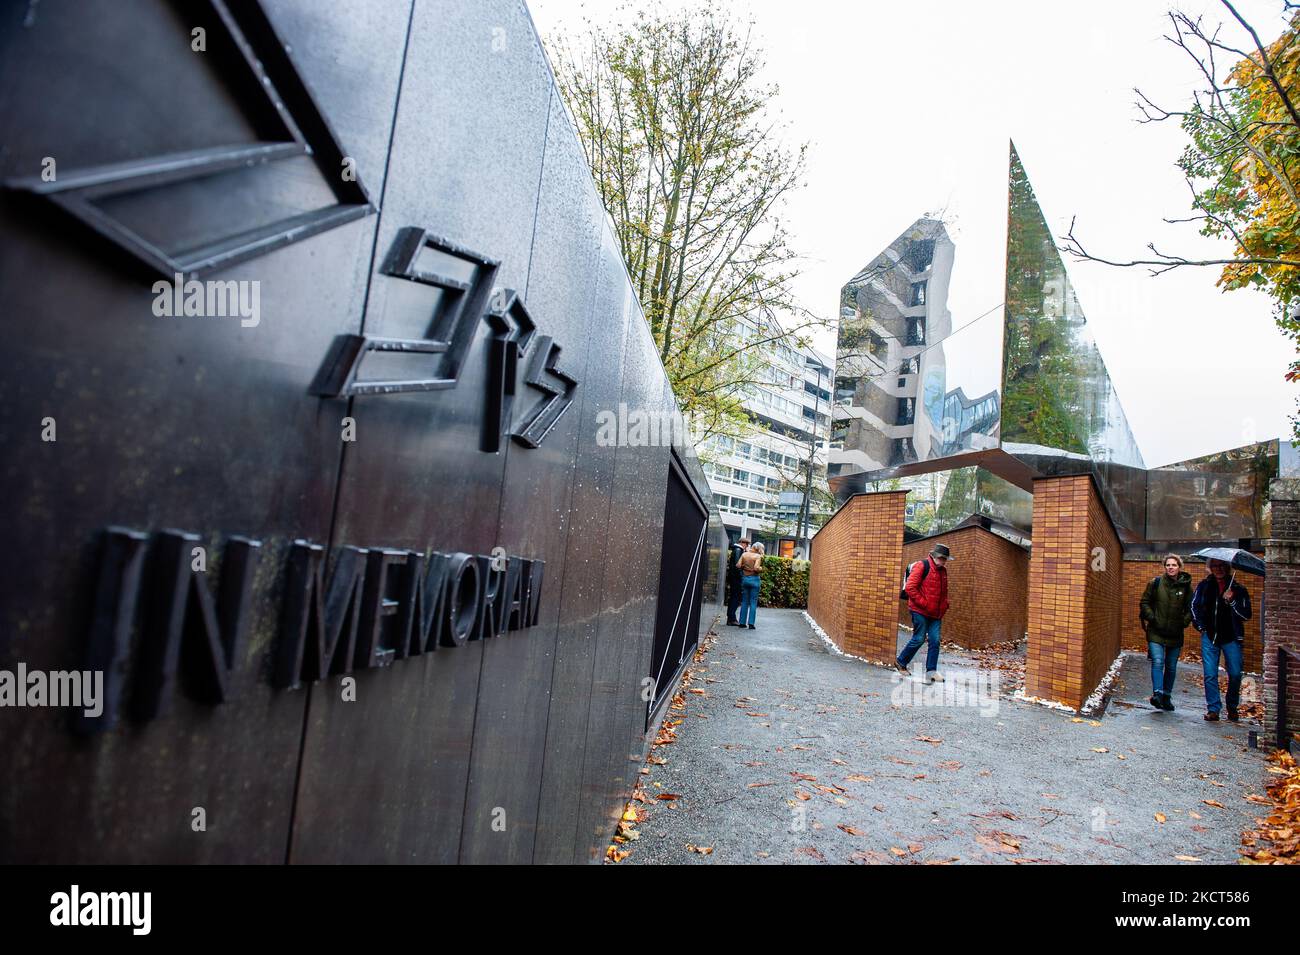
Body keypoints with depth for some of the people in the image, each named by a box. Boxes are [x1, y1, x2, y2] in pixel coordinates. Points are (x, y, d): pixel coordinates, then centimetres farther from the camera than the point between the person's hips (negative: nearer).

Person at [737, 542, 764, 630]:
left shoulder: (744, 554, 3)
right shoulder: (758, 556, -9)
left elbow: (738, 565, -3)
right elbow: (756, 568, -19)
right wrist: (761, 569, 0)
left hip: (744, 578, 4)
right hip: (754, 579, -4)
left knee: (744, 601, 11)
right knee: (753, 602, 2)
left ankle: (742, 622, 12)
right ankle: (751, 623, -1)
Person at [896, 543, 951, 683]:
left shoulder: (943, 570, 14)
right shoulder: (922, 566, -10)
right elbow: (910, 587, -16)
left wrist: (944, 606, 10)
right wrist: (924, 604, -16)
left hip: (935, 613, 7)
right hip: (920, 612, -7)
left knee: (935, 641, 2)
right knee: (919, 639, -2)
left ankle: (931, 671, 6)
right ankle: (901, 662, 16)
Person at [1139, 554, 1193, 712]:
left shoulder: (1186, 586, 2)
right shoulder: (1155, 583, 0)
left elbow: (1190, 608, 10)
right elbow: (1144, 602, 6)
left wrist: (1184, 622, -4)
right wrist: (1151, 618, -7)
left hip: (1175, 634, 2)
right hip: (1156, 632, -2)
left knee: (1171, 667, 10)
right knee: (1158, 662, -17)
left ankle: (1166, 697, 20)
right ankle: (1157, 693, -21)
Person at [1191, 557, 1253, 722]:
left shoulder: (1238, 589, -1)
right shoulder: (1204, 586, 4)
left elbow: (1246, 615, -5)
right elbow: (1194, 606, 14)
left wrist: (1232, 601, -19)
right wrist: (1200, 626, 7)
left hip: (1231, 638, -1)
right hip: (1210, 636, 1)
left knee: (1235, 674, 1)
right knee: (1210, 675, -2)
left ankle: (1232, 707, 22)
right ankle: (1213, 709, 5)